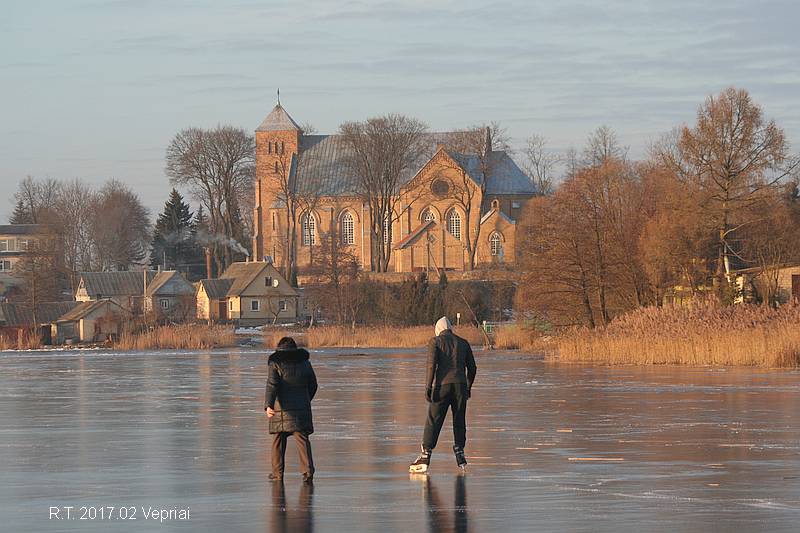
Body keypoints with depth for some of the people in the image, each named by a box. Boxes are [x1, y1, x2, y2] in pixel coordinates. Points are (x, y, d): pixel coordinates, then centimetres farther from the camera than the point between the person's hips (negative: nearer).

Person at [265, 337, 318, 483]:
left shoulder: (276, 364, -3)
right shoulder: (304, 363, 8)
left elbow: (272, 385, -17)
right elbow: (313, 385, 17)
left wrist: (268, 405, -28)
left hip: (281, 409, -2)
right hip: (301, 408, 2)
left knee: (278, 440, 10)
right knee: (302, 439, -2)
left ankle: (277, 473, 14)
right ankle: (308, 469, -19)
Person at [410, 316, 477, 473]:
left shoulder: (435, 341, 2)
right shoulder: (463, 343, 14)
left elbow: (431, 365, -8)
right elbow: (472, 367, 15)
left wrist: (428, 388, -9)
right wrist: (468, 387, 26)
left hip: (442, 385, -3)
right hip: (460, 384, 3)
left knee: (433, 421, -2)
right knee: (459, 420, 10)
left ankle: (425, 456, -6)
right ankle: (459, 454, 8)